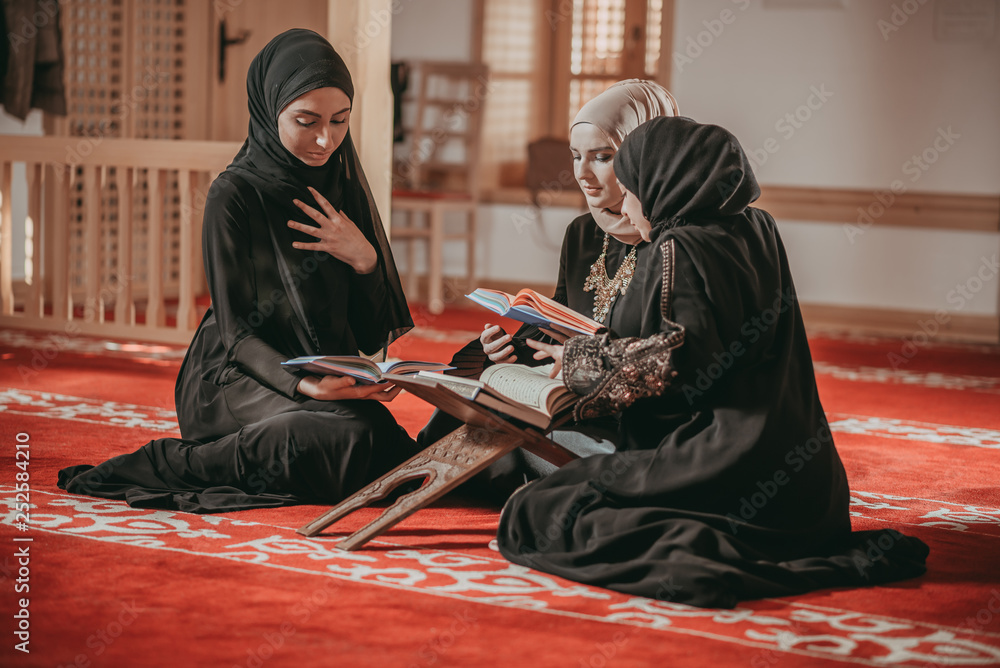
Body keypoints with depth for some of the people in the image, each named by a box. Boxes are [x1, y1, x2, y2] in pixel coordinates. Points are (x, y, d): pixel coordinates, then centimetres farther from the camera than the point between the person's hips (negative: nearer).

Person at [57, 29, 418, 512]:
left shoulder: (344, 187, 7)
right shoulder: (235, 195, -10)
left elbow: (374, 329, 6)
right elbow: (238, 329, -13)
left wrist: (365, 260, -14)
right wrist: (303, 385, -30)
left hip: (330, 371, 7)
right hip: (240, 378, -6)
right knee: (352, 437, -34)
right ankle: (182, 463, -16)